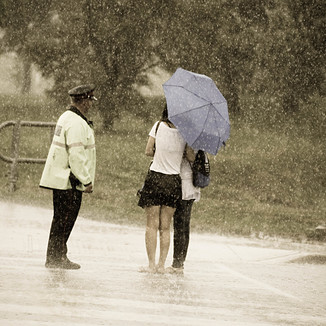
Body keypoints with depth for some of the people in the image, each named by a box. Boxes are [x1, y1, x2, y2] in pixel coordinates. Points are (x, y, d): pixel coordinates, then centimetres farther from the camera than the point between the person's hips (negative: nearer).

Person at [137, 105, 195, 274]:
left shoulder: (158, 126, -5)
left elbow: (148, 151, -1)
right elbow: (191, 156, -4)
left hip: (155, 177, -2)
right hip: (174, 180, 2)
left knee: (152, 225, 3)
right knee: (165, 226, 9)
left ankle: (151, 264, -1)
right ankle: (161, 264, 6)